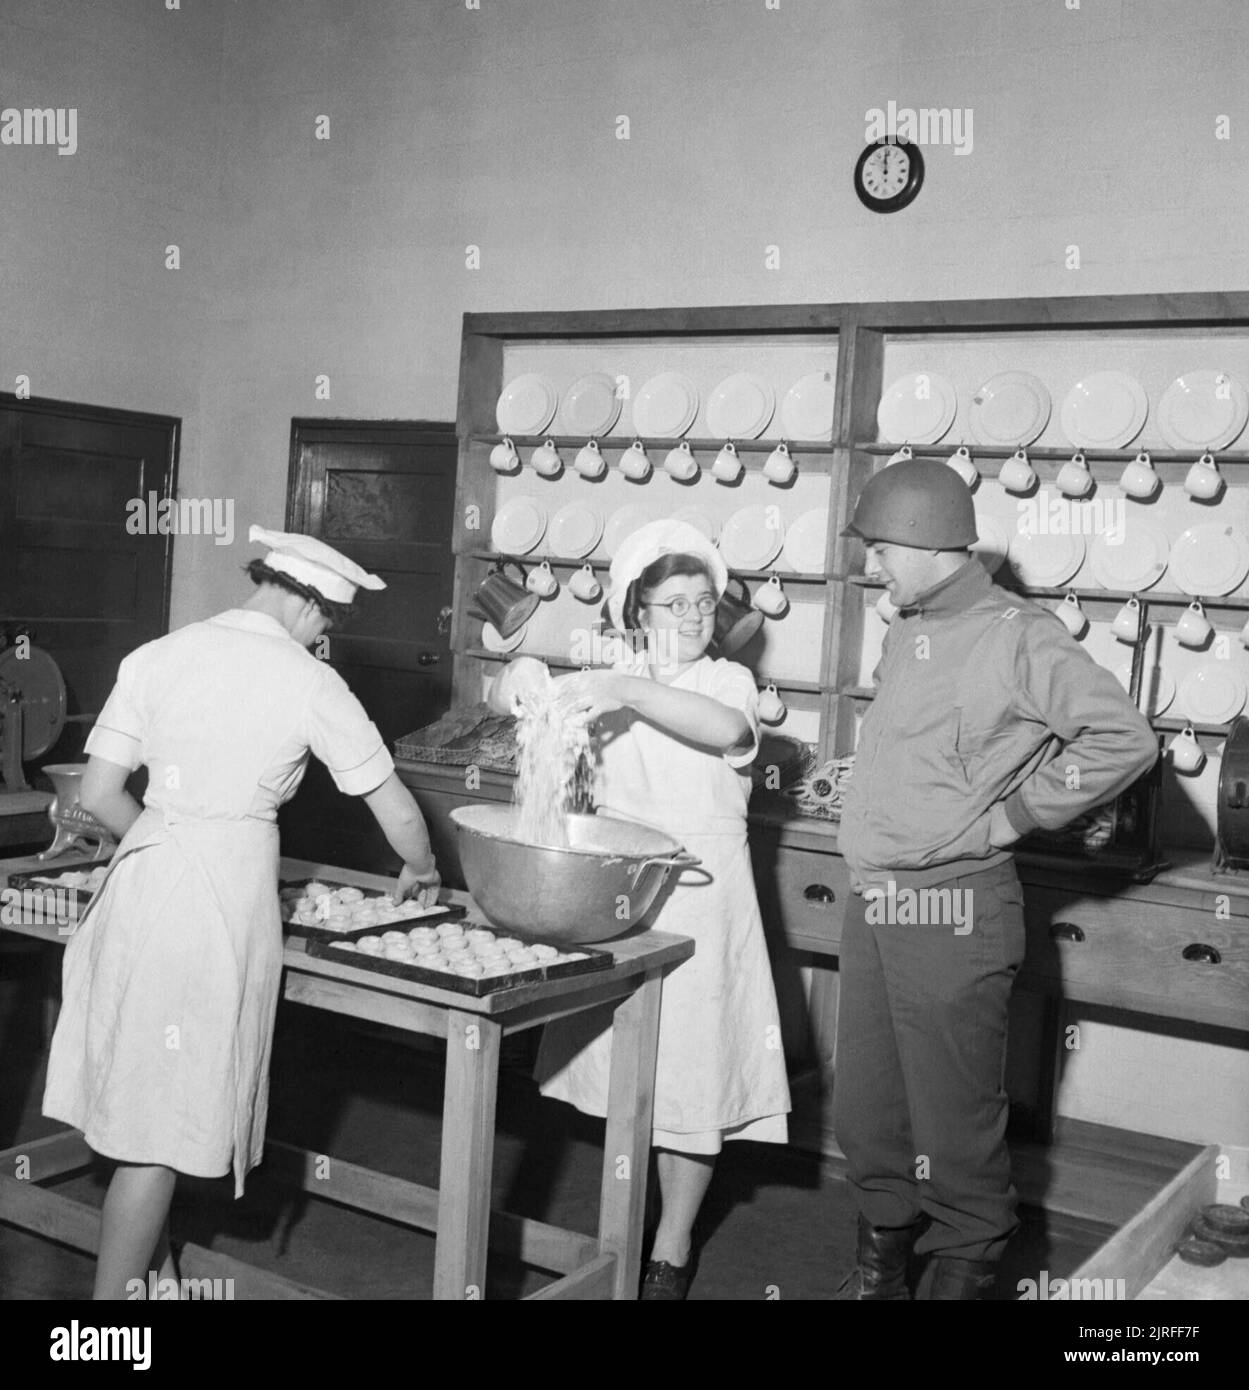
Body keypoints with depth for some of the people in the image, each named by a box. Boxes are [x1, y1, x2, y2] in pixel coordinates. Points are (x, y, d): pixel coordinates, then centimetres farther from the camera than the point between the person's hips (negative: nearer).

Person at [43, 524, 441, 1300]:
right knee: (166, 1121, 4)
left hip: (143, 880, 5)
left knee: (144, 1099, 18)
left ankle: (154, 1271, 32)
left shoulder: (156, 657, 7)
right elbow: (398, 812, 1)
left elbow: (99, 794, 6)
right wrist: (421, 872, 21)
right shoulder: (310, 684, -3)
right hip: (230, 887, -5)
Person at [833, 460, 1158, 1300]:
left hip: (954, 910, -7)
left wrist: (1013, 815, -15)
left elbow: (1125, 739, -21)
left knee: (953, 1116, 4)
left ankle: (964, 1269, 23)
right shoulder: (905, 636, 12)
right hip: (873, 906, 8)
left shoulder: (1016, 635, -12)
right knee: (865, 1106, 15)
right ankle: (885, 1252, 34)